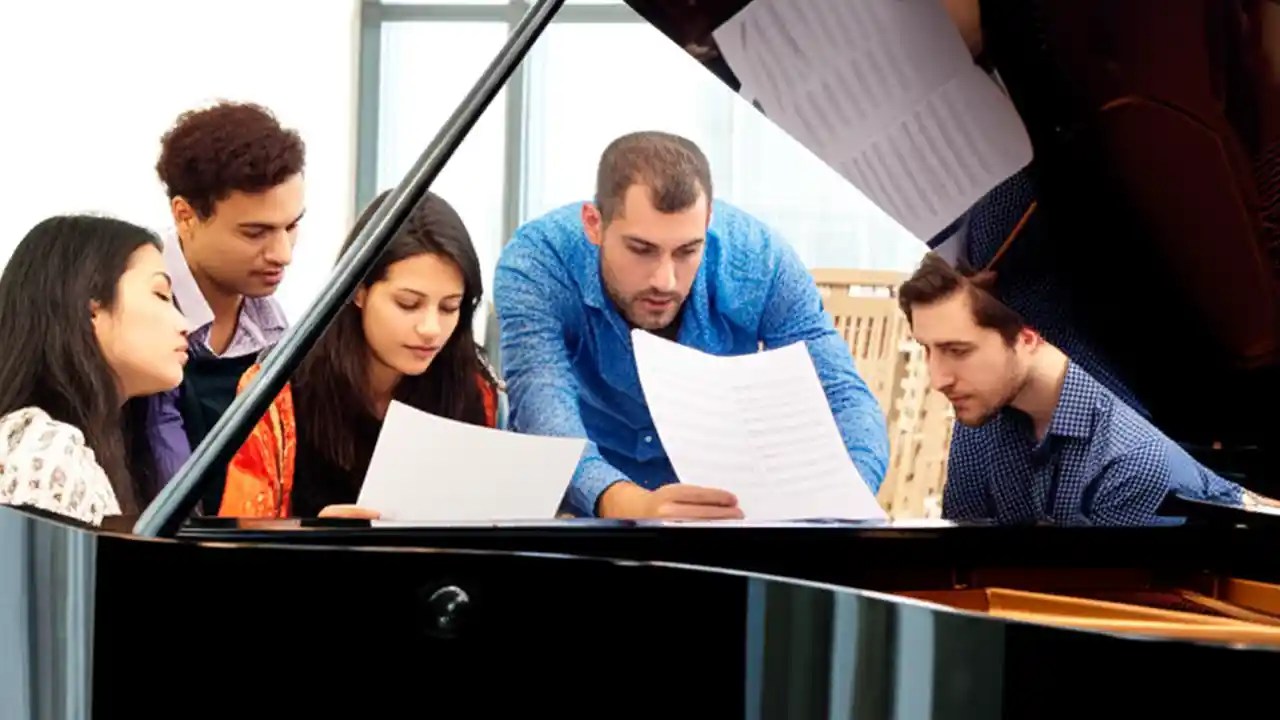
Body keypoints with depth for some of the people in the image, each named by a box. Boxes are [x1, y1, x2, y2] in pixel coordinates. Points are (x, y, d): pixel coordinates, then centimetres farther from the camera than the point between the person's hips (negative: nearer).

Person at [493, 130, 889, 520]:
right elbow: (543, 411, -37)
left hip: (721, 498, 1)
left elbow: (844, 399, -21)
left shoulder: (758, 261, -19)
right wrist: (628, 504, -56)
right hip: (582, 504, -1)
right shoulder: (536, 265, -24)